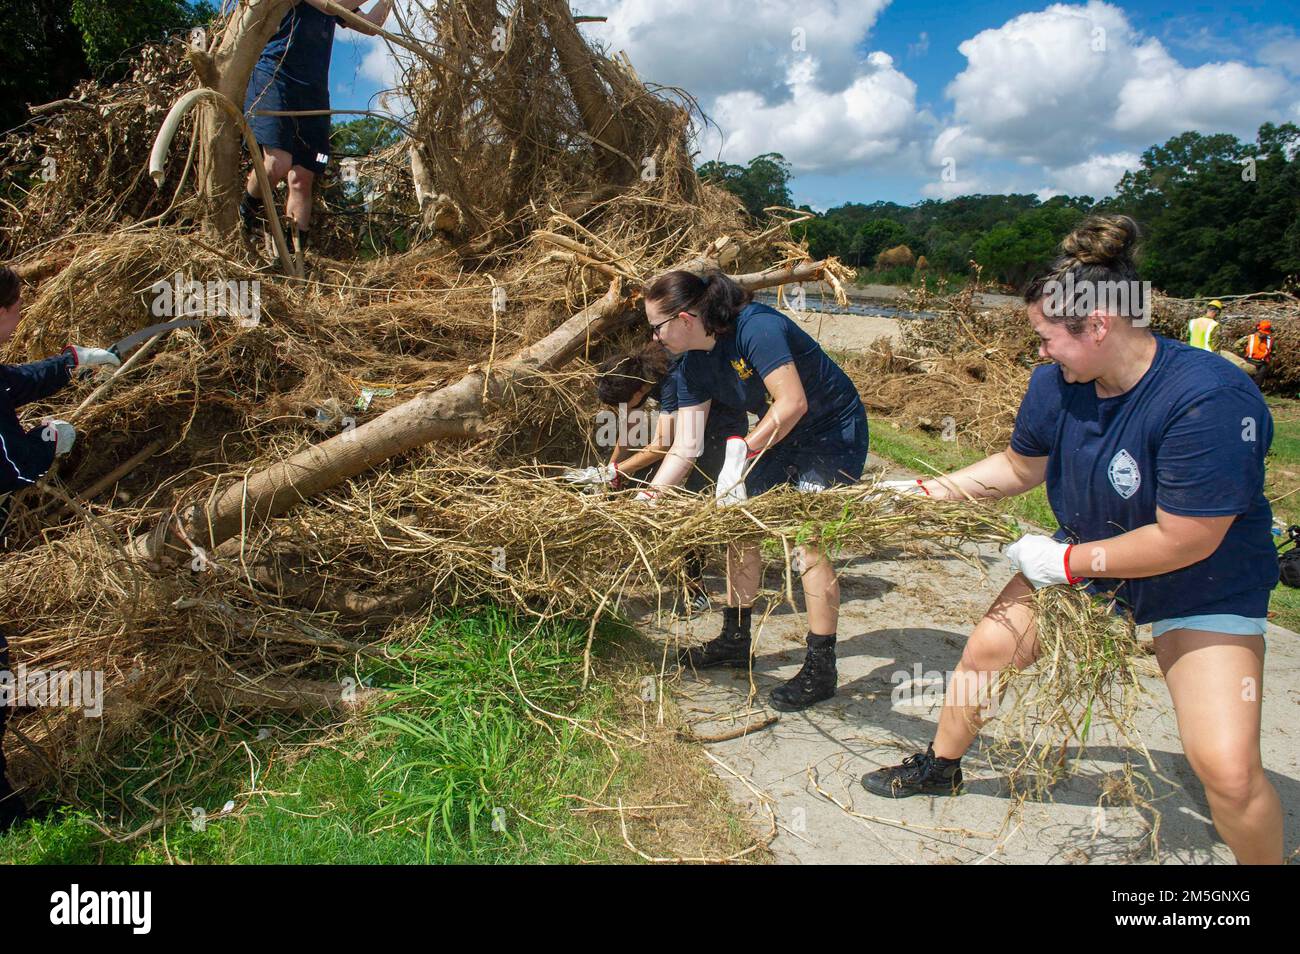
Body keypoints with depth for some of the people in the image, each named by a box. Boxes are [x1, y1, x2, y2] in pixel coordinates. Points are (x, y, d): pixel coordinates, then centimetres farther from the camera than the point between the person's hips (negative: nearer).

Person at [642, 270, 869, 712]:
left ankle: (821, 670, -1)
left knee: (809, 542, -13)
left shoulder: (756, 327, -29)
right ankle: (735, 640, 22)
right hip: (780, 435, 8)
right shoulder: (694, 365, -4)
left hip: (833, 431, -8)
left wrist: (744, 451, -30)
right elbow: (686, 447, -4)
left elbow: (793, 402, -34)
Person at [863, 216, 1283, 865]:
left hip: (1206, 586, -5)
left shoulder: (1209, 400, -33)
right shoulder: (1055, 384, -14)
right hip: (1083, 556, 6)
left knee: (1227, 767, -16)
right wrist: (926, 490, 1)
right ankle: (941, 766, 35)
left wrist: (1066, 560, -22)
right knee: (988, 647, 8)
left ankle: (1263, 856, 17)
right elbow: (1019, 468, 5)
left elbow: (1184, 541, -30)